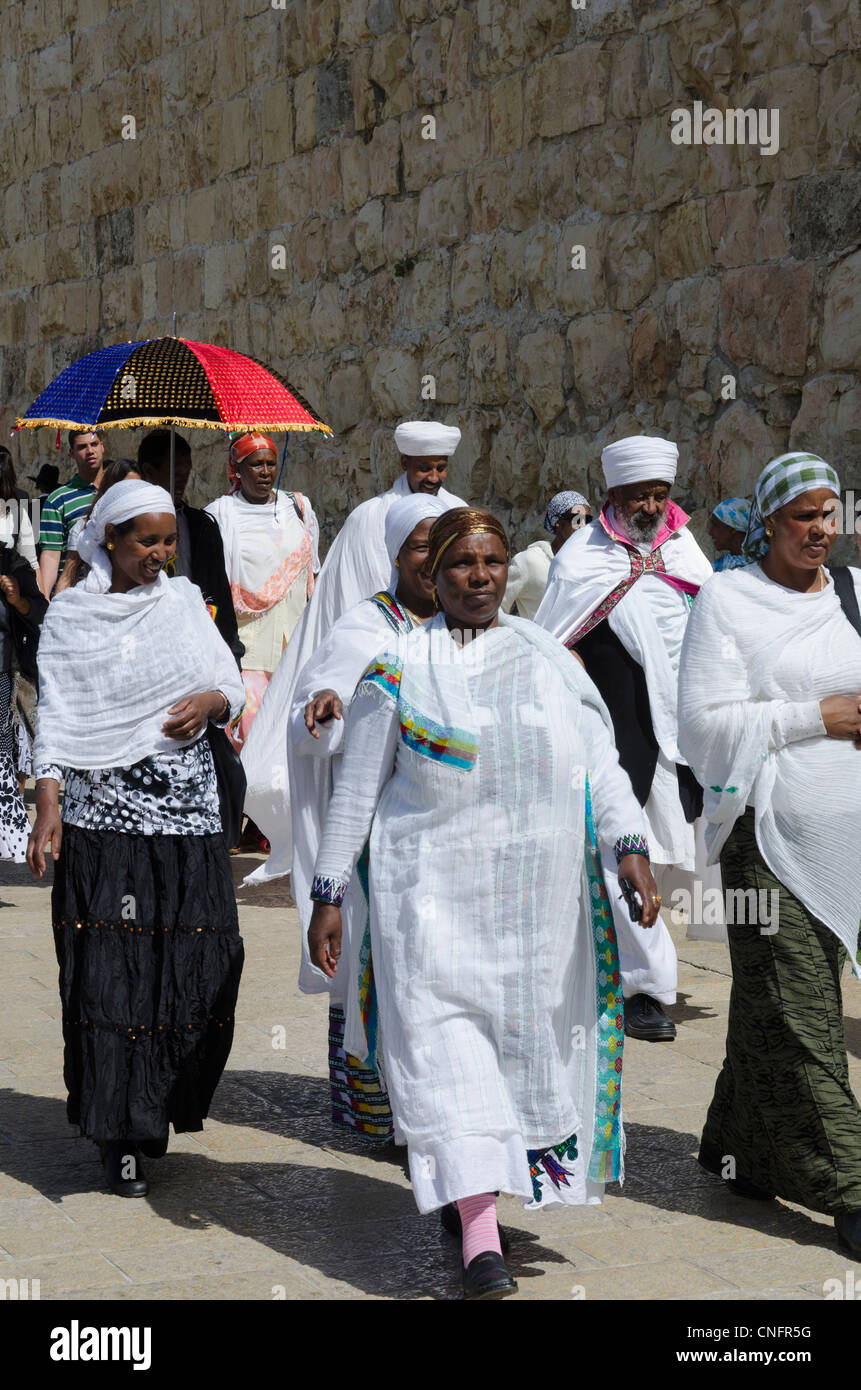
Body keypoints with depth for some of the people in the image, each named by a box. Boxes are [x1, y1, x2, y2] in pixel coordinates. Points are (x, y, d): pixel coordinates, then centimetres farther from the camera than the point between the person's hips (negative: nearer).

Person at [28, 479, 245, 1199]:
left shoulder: (184, 600, 11)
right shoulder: (70, 615, 3)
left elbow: (234, 685, 10)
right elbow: (57, 715, 0)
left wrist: (213, 699, -13)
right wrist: (48, 806, -9)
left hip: (187, 811, 3)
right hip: (103, 814, -3)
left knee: (199, 965, 1)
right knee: (111, 972, -5)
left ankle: (164, 1106, 22)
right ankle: (121, 1136, 3)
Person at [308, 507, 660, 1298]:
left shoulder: (548, 659, 9)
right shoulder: (399, 670, 2)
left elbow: (600, 760, 5)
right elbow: (357, 790, 4)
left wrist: (630, 847, -8)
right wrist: (329, 894, 2)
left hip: (540, 891, 3)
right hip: (434, 888, -3)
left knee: (534, 1035, 8)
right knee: (445, 1036, -13)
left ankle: (471, 1190, 29)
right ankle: (479, 1235, -16)